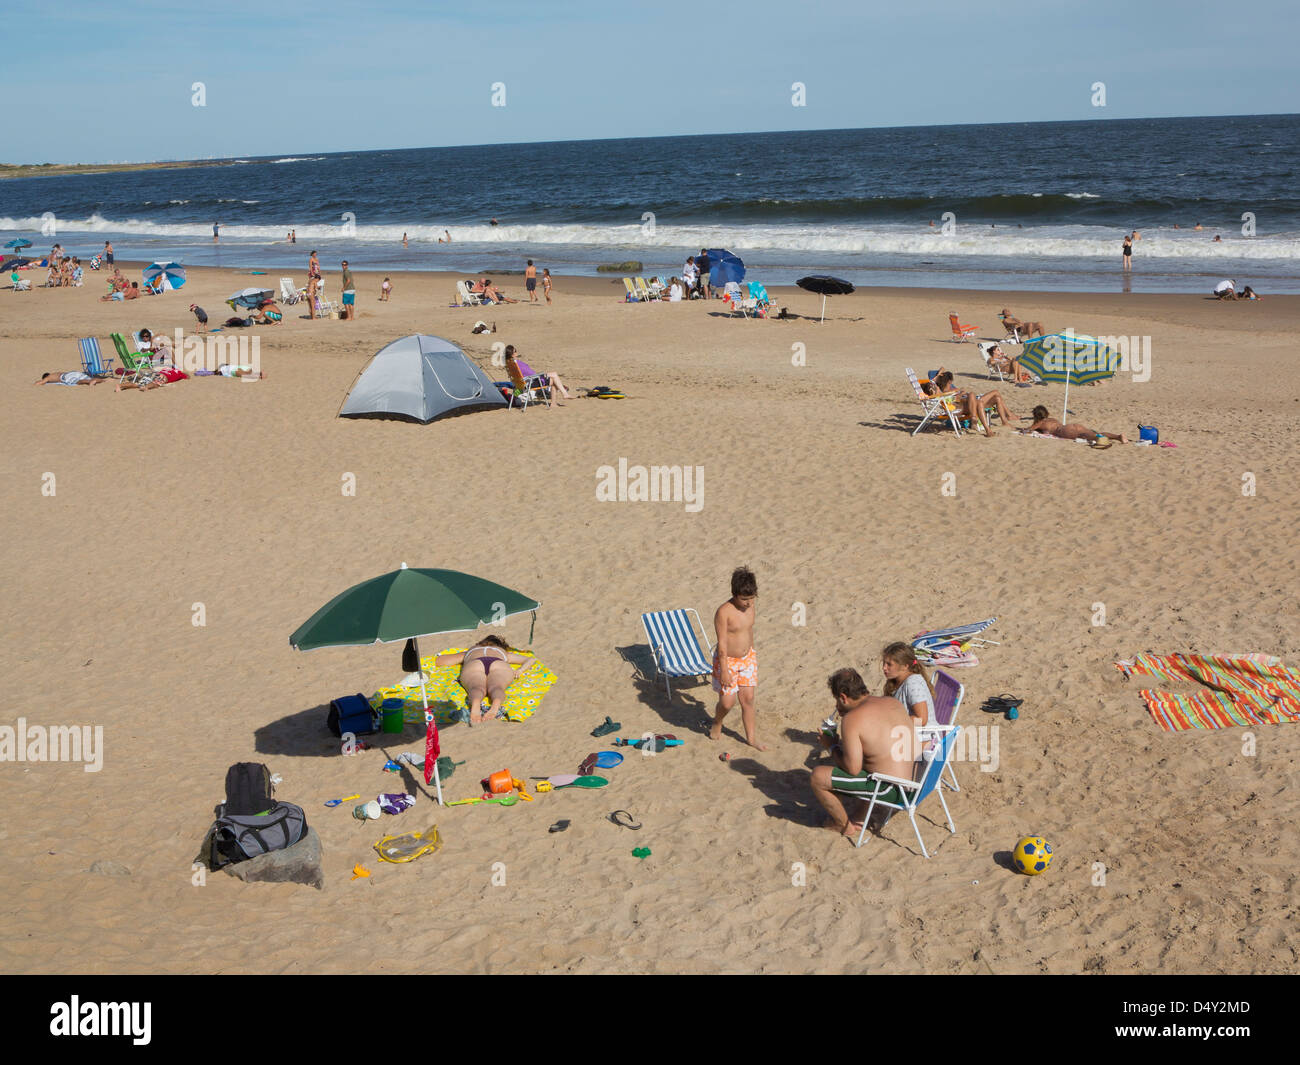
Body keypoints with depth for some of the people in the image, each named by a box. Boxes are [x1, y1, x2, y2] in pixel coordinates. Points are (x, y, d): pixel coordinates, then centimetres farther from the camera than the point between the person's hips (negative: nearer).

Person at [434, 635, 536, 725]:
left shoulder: (469, 651, 44)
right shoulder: (503, 652, 45)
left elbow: (438, 660, 45)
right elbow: (531, 660, 45)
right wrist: (520, 671, 30)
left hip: (473, 666, 0)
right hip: (499, 665, 0)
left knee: (477, 688, -29)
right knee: (495, 688, -28)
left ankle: (475, 704, -65)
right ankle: (496, 704, -64)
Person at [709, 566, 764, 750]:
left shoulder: (750, 606, -3)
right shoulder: (724, 612, -24)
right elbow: (722, 643, -21)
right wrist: (724, 671, -20)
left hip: (747, 658, 6)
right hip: (727, 660, -6)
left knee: (748, 698, 7)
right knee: (727, 702, 0)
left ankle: (751, 738, 19)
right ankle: (717, 724, 32)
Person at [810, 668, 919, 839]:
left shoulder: (851, 719, -15)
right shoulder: (895, 703, 8)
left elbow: (853, 769, -16)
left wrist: (831, 746, 1)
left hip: (890, 790, -9)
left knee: (818, 777, -2)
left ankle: (844, 826, 18)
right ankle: (859, 817, 34)